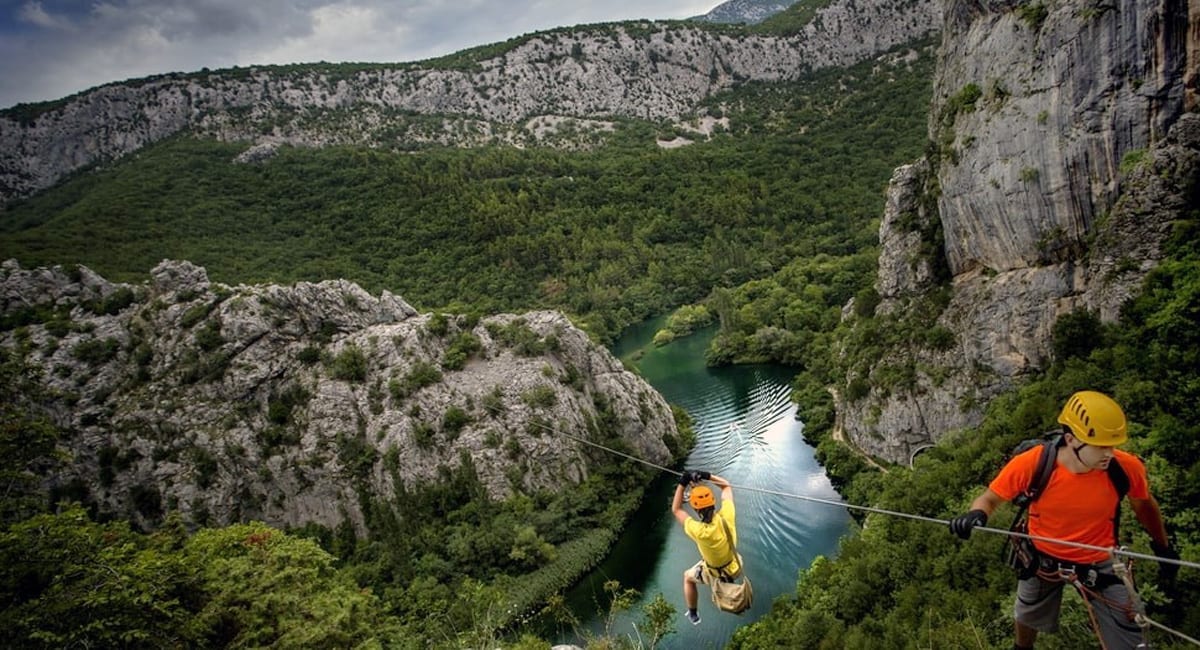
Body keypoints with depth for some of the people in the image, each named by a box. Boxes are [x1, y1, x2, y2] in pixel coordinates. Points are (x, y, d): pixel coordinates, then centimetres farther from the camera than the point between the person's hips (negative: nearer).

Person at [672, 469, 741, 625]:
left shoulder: (699, 531, -39)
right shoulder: (726, 517, -30)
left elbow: (676, 510, -23)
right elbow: (727, 486, -13)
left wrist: (682, 484, -27)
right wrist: (706, 476, -23)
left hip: (715, 575, -3)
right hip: (736, 567, 3)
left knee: (687, 577, 28)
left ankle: (693, 615, 43)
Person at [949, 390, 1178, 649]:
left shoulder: (1126, 467, -26)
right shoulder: (1033, 464, -31)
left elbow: (1144, 503, -2)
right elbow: (989, 499, -17)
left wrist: (1163, 547, 10)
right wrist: (976, 515, -39)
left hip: (1098, 564, 0)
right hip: (1043, 558, 0)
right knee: (1028, 618, 27)